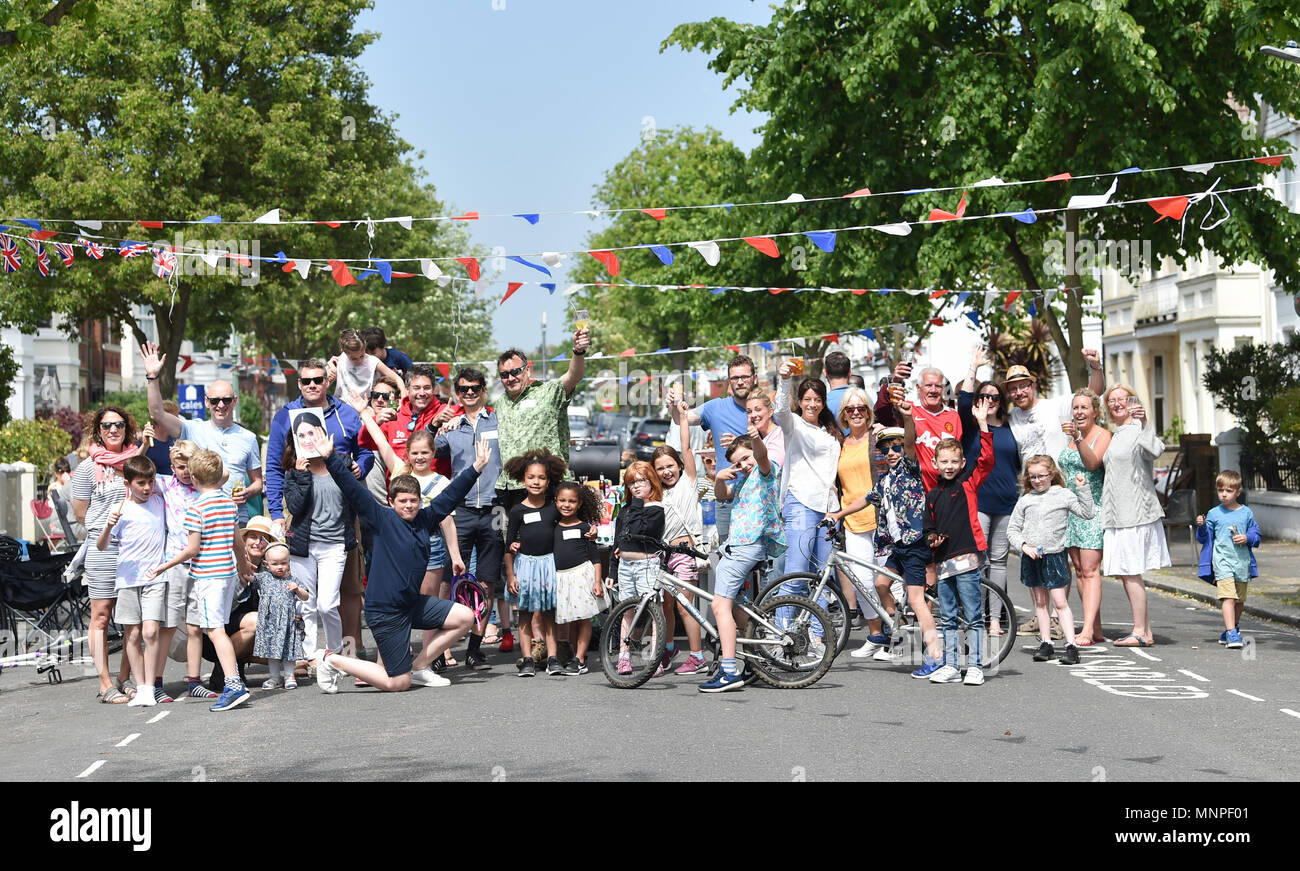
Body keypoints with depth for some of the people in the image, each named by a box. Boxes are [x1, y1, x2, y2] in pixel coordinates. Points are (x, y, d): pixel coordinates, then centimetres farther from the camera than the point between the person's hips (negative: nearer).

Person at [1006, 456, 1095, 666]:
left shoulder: (1063, 495, 1)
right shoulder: (1025, 500, 8)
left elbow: (1087, 513, -7)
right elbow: (1012, 529, 9)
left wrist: (1083, 489, -13)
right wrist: (1024, 546, -7)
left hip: (1054, 555, -3)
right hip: (1030, 558, 4)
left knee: (1060, 602, -7)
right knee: (1039, 601, 10)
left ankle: (1071, 645, -9)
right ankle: (1045, 643, 17)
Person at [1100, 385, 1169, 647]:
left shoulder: (1138, 429, -9)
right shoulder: (1115, 434, 18)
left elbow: (1156, 450, -24)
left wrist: (1143, 423, -29)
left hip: (1135, 512, -9)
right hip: (1118, 514, 9)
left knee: (1130, 571, -8)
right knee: (1126, 573, 10)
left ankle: (1140, 633, -4)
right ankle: (1145, 632, 15)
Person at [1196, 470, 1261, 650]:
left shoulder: (1246, 513, 6)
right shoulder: (1214, 514, 3)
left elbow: (1256, 535, 11)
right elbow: (1204, 538, 8)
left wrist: (1247, 538, -9)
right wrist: (1202, 527, -11)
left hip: (1242, 561, 3)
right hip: (1222, 559, -3)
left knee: (1239, 599, 13)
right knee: (1228, 597, -17)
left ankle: (1232, 628, 33)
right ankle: (1231, 634, -21)